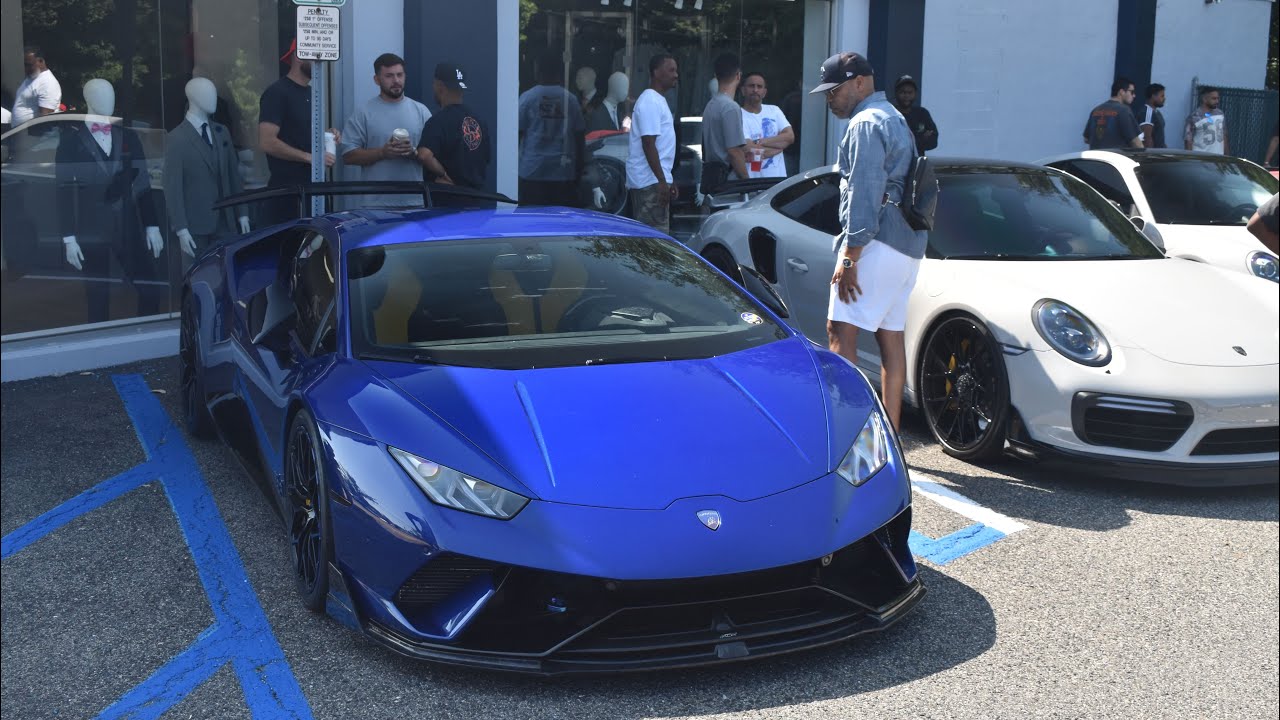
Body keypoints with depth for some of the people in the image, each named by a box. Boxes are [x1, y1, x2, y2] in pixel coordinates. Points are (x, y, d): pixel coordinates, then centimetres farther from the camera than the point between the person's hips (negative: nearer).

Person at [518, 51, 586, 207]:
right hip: (564, 172, 2)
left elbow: (518, 133, 0)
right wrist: (579, 169, 15)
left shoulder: (527, 98, -2)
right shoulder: (570, 99, 4)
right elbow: (580, 136, 7)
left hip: (532, 172, -2)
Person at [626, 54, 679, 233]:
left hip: (653, 179, 10)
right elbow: (648, 144, -19)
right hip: (651, 180, -10)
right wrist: (662, 181, -21)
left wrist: (667, 181, 22)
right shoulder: (650, 102, -13)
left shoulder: (658, 100, 20)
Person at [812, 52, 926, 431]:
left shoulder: (866, 123, -8)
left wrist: (849, 257, -19)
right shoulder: (895, 119, 24)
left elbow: (864, 195, -17)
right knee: (891, 335, 10)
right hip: (908, 244, 10)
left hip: (879, 243, -10)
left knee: (840, 329, -11)